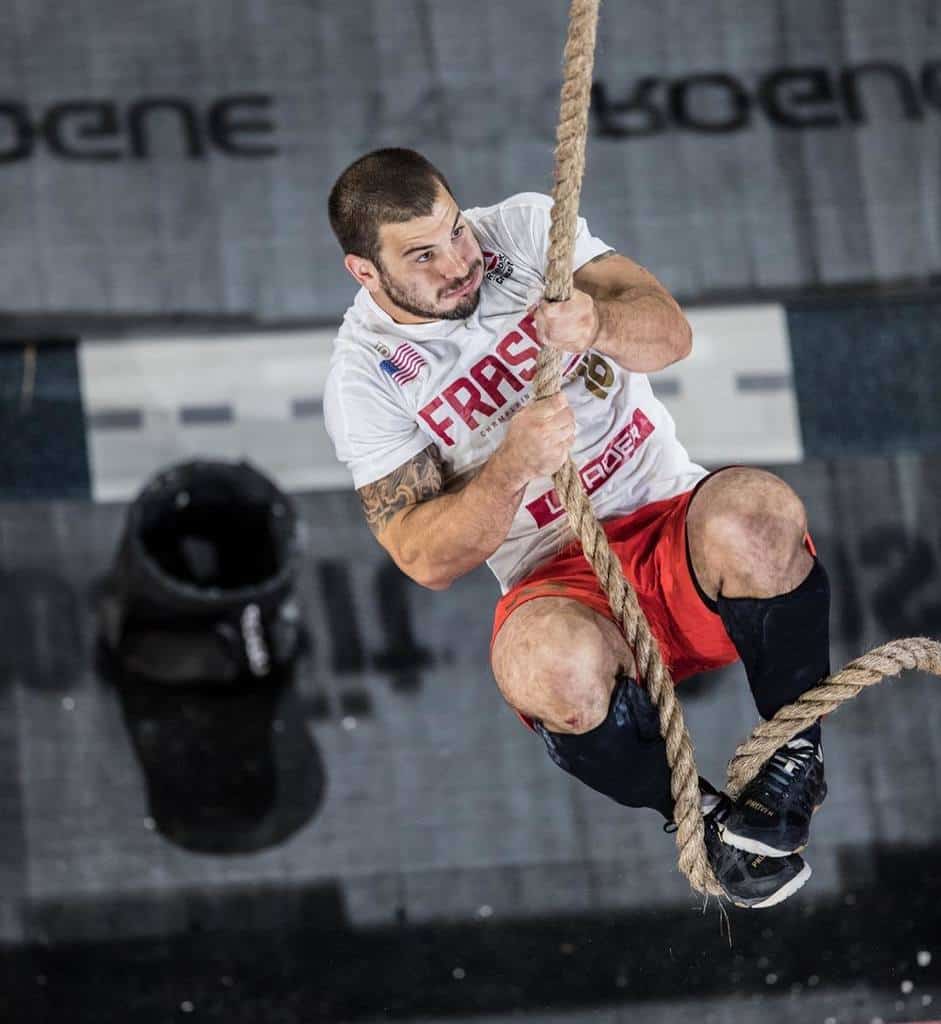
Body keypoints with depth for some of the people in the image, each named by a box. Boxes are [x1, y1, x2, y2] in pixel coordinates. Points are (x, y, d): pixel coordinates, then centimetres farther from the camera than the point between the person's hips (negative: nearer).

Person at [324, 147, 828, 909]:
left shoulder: (527, 226, 3)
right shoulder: (366, 375, -3)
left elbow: (670, 334, -7)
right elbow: (428, 560, -7)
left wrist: (596, 323, -31)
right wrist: (511, 468, -26)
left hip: (676, 524, 2)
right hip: (562, 580, -2)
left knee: (753, 511, -36)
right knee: (548, 662, -39)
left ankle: (795, 761, -13)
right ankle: (696, 812, -11)